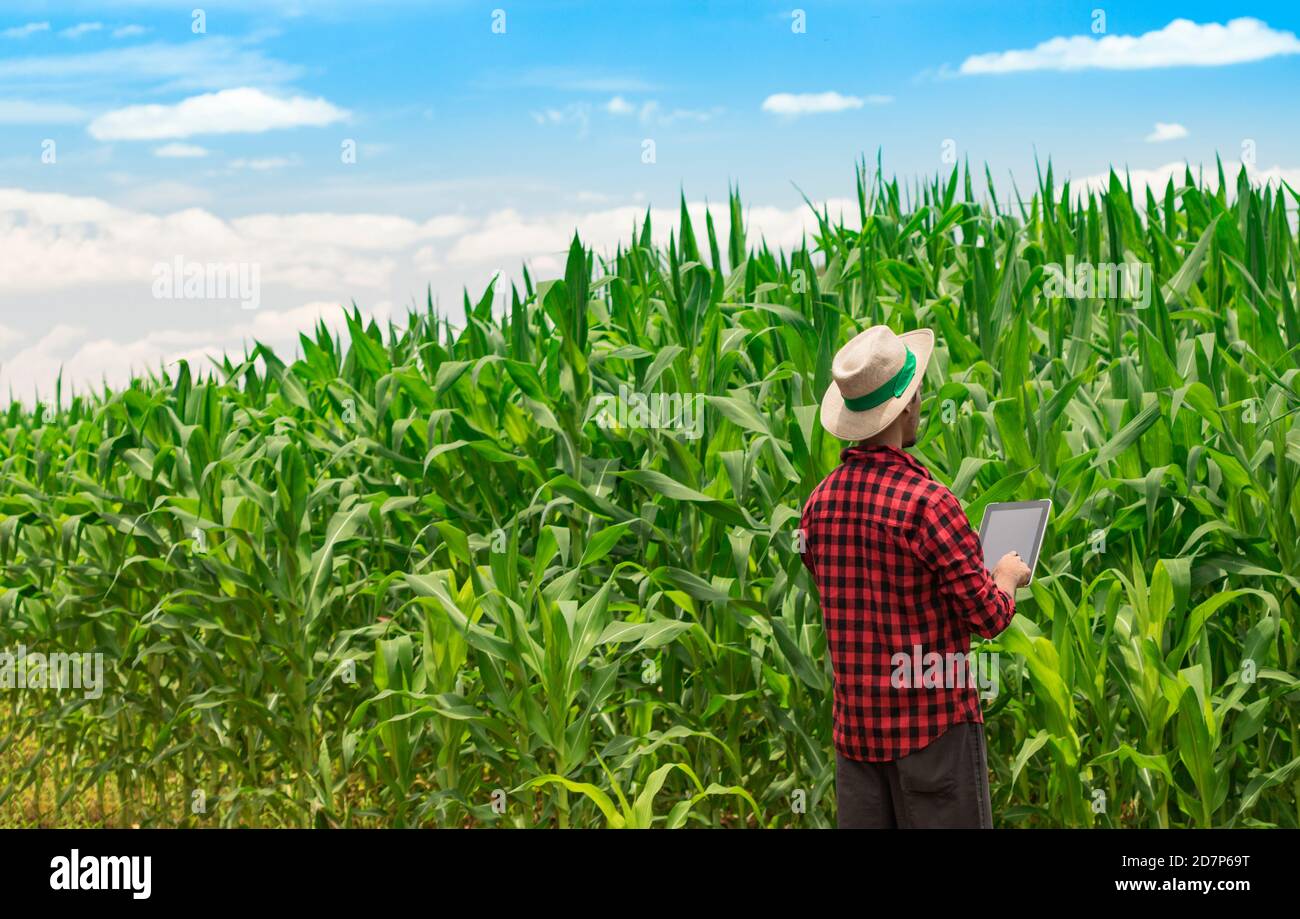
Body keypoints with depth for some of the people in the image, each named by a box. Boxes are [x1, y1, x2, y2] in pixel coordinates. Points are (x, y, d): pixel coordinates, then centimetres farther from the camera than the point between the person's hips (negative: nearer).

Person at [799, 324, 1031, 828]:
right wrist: (1007, 578, 9)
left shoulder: (819, 502, 2)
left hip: (855, 724, 6)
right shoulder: (927, 502, -18)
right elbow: (988, 617, -13)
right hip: (933, 723, -6)